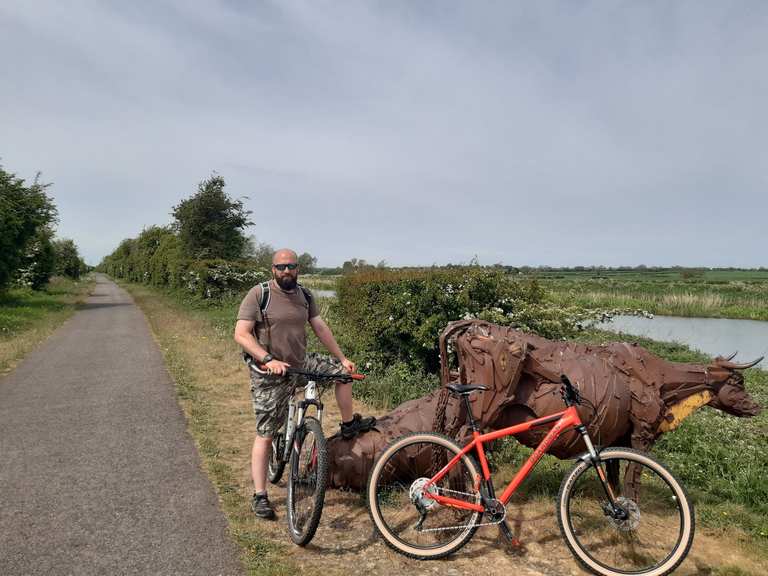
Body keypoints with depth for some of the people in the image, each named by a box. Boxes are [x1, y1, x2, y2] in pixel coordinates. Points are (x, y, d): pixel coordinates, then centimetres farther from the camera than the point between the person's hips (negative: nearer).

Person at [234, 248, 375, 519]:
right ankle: (259, 496, 12)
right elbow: (241, 334, -19)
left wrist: (342, 358, 2)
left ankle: (348, 425, 22)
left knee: (342, 370, 4)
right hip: (270, 375, -5)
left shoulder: (305, 295, 4)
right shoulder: (258, 294, -14)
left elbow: (320, 327, 7)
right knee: (265, 435, 0)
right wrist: (269, 360, -31)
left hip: (301, 365, 6)